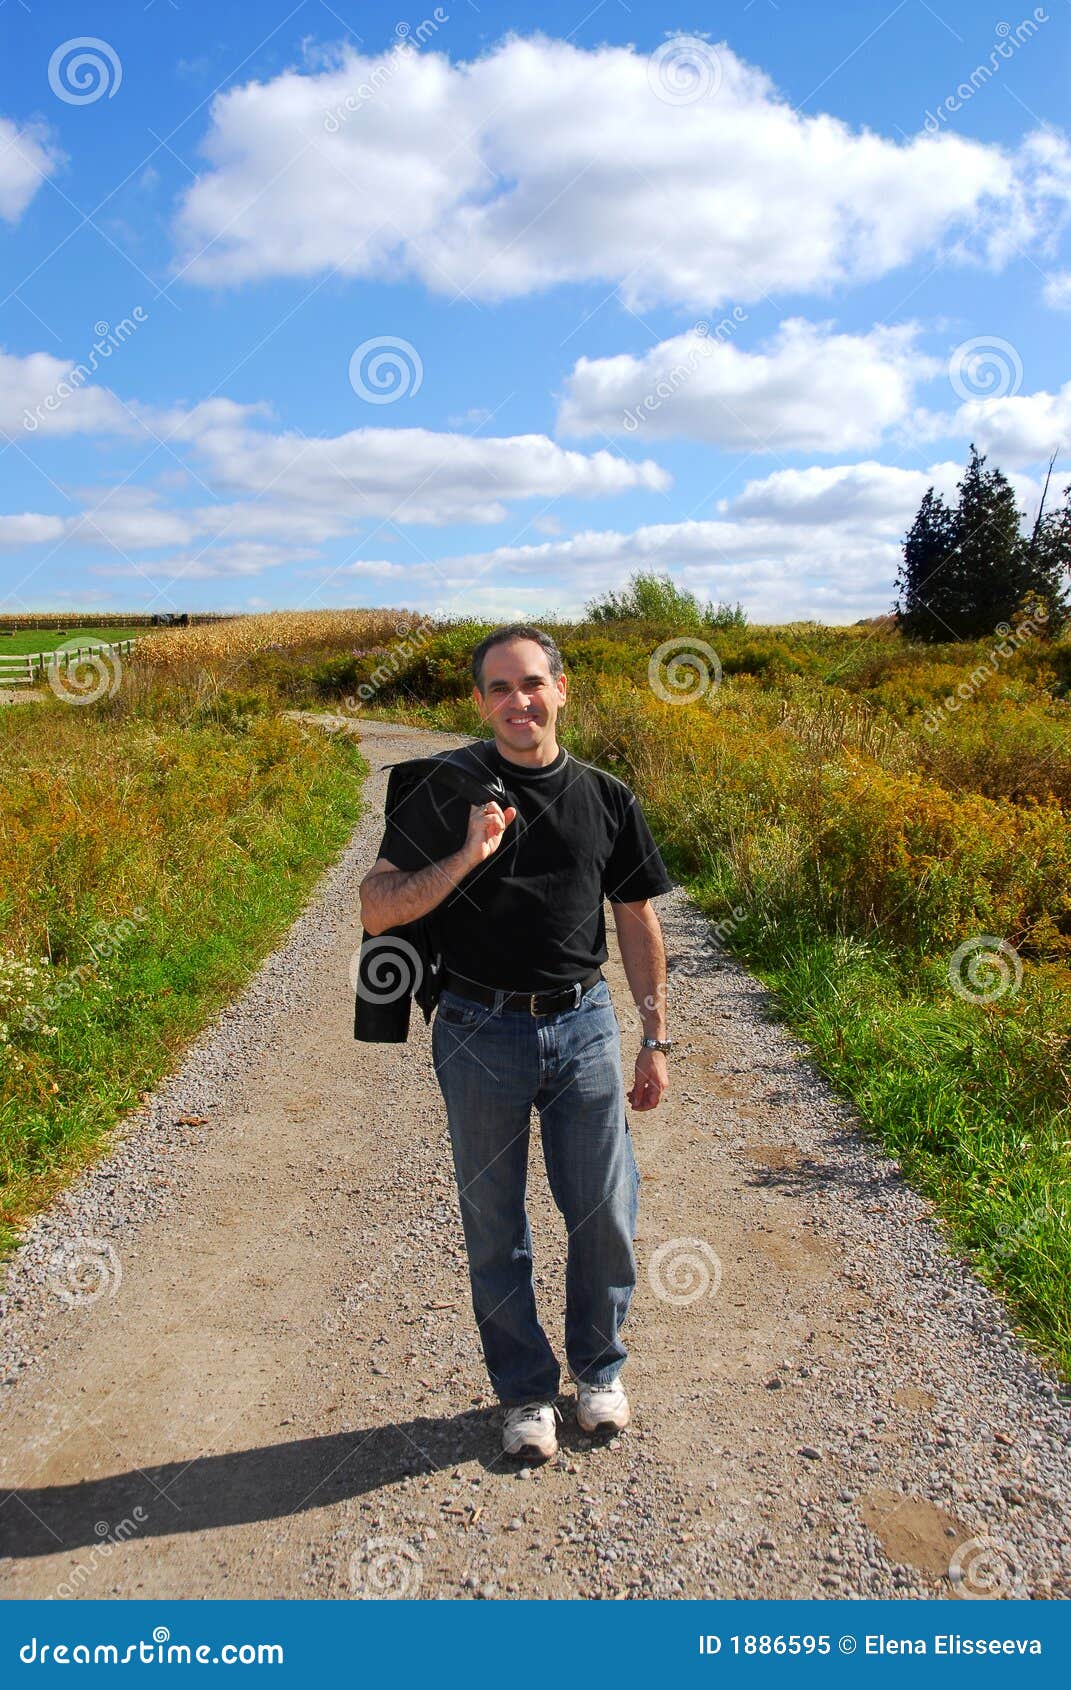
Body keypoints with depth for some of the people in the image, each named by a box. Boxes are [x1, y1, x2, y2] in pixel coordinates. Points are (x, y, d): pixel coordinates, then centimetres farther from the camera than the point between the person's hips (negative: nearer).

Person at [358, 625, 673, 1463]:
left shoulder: (607, 798, 2)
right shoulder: (446, 795, -4)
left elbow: (639, 922, 9)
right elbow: (377, 910, -8)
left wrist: (657, 1040, 8)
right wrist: (467, 856, -22)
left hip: (583, 1026, 1)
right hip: (480, 1033, -1)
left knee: (605, 1213, 8)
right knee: (495, 1225, 11)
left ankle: (599, 1370, 35)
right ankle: (527, 1392, 32)